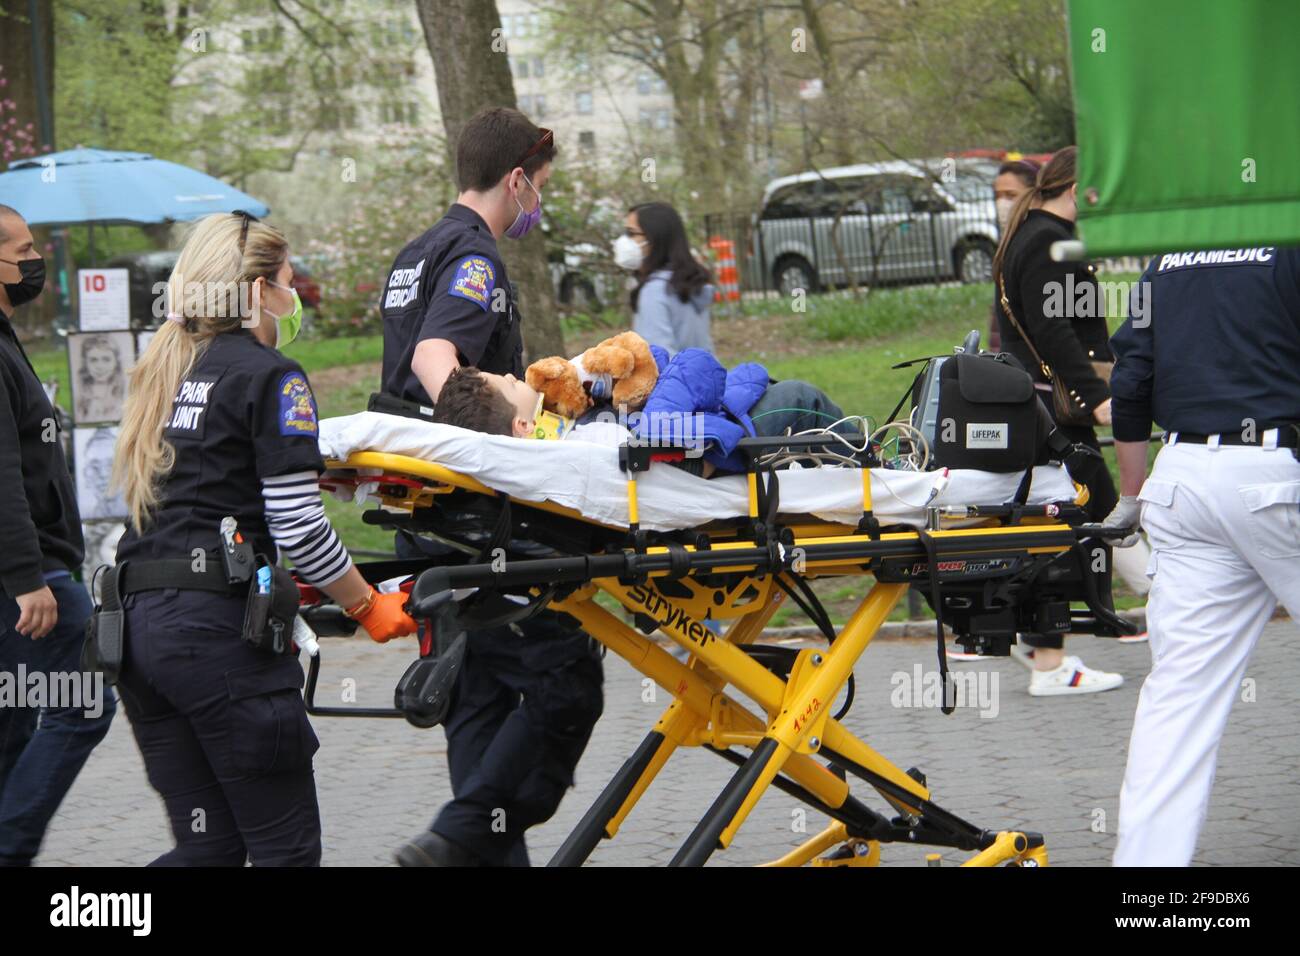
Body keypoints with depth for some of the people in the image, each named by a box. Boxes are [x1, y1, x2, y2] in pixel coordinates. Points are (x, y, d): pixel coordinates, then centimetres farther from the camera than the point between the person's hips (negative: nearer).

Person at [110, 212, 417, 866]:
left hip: (139, 618, 8)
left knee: (208, 848, 12)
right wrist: (367, 606, 3)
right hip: (220, 627, -8)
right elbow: (298, 527, -11)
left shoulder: (164, 371, 18)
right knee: (286, 849, 0)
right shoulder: (271, 376, -5)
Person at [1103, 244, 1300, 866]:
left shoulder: (1167, 261, 14)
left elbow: (1129, 387, 14)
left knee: (1180, 685, 5)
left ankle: (1145, 855, 1)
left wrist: (1132, 495, 23)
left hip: (1182, 476, 5)